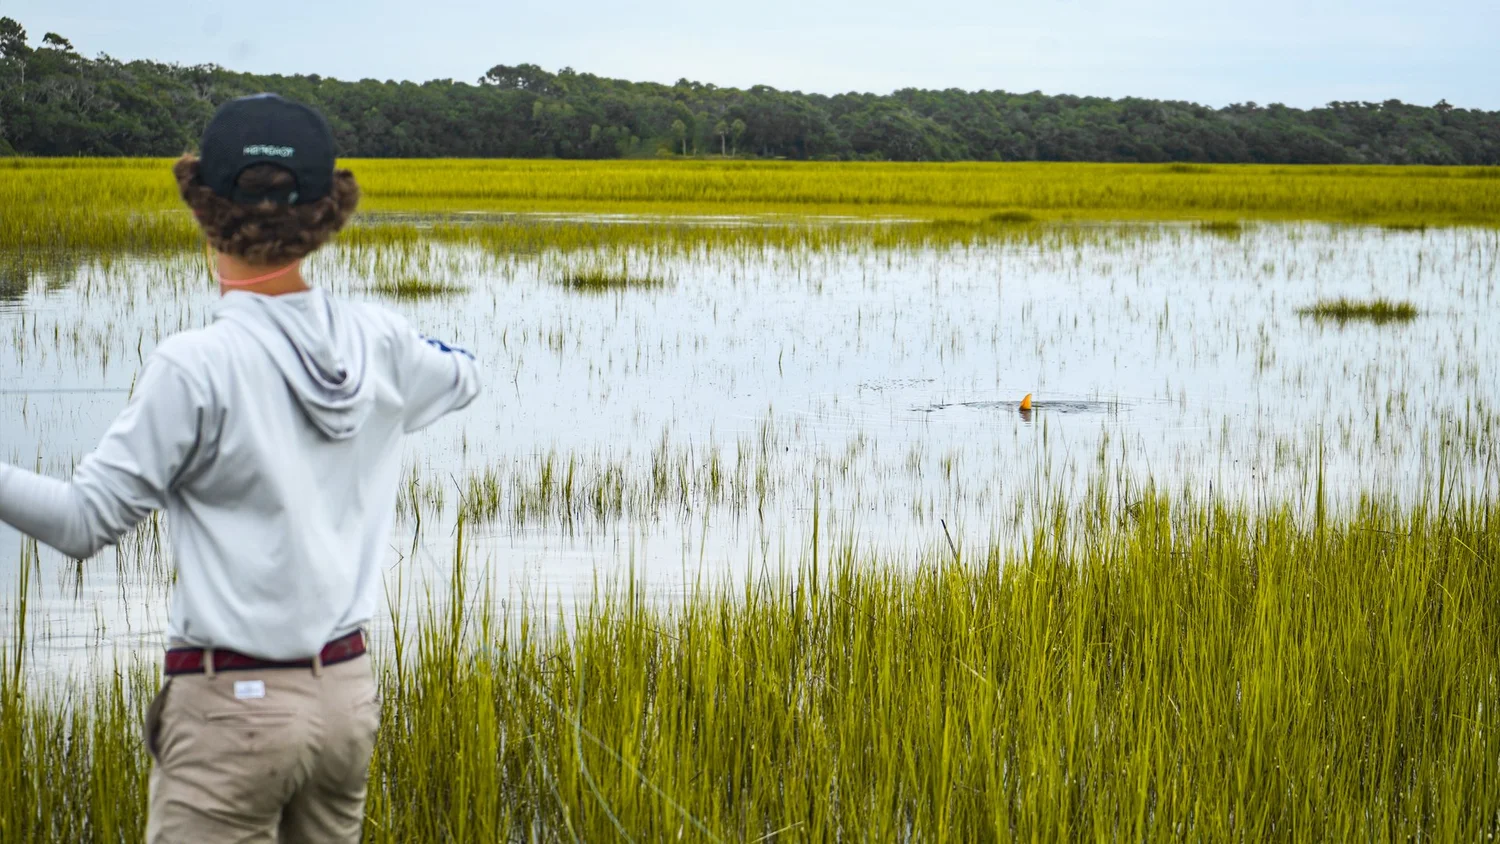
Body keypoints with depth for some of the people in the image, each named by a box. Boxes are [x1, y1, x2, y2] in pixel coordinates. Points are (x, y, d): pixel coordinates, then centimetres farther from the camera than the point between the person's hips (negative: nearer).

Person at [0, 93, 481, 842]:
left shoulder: (195, 367, -15)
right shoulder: (379, 344, 2)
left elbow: (87, 522, -13)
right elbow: (460, 378, 25)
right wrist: (451, 354, 46)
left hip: (232, 703, -6)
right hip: (347, 694, 6)